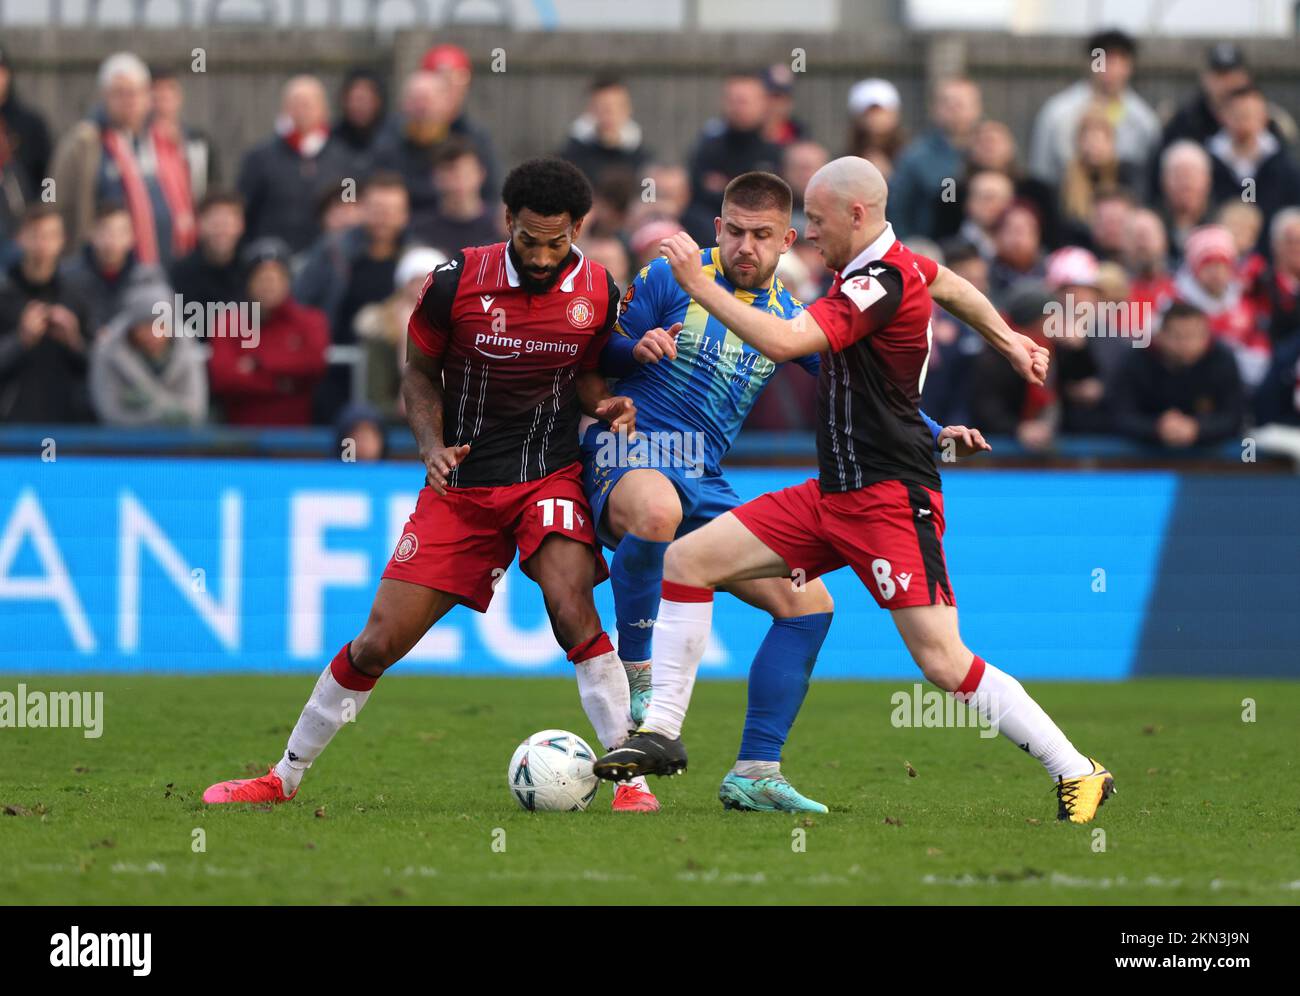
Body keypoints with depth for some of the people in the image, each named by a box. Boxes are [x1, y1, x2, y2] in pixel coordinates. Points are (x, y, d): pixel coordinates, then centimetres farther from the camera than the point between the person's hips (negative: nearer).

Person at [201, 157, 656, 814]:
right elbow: (420, 373, 3)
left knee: (572, 611, -27)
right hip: (461, 486, 0)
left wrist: (604, 405, -10)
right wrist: (432, 446, -13)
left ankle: (630, 778, -19)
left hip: (550, 473, 0)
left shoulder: (597, 292, -5)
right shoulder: (457, 281, -11)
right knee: (380, 641, -1)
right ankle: (284, 779, 16)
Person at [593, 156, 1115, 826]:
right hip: (832, 494, 10)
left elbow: (782, 342, -33)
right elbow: (950, 286, 30)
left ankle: (1077, 773, -3)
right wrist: (1007, 340, 45)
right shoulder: (889, 262, 8)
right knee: (688, 559, 3)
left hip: (888, 501, -10)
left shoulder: (878, 286, -21)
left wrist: (699, 285, -24)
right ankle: (662, 732, 7)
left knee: (943, 662, -14)